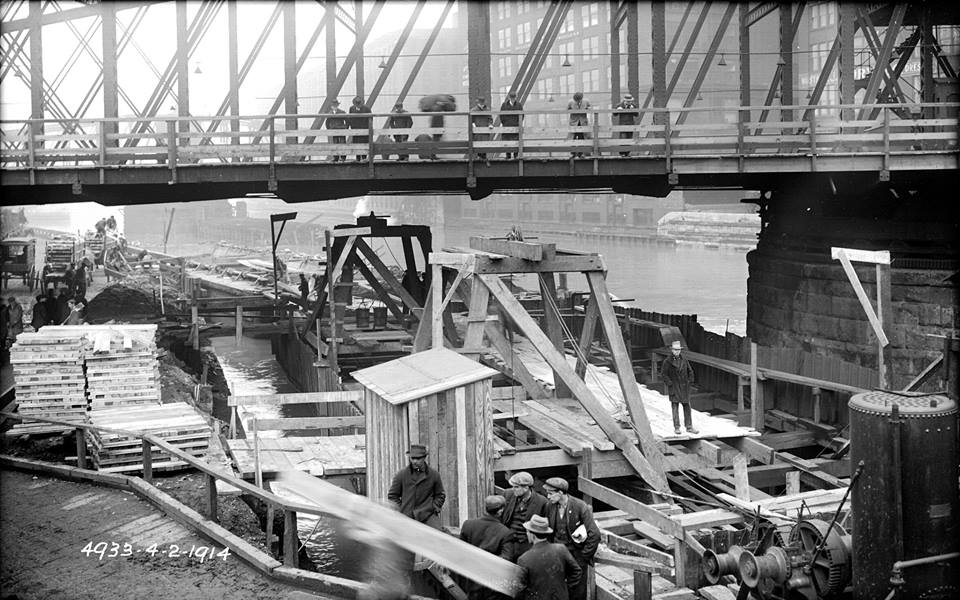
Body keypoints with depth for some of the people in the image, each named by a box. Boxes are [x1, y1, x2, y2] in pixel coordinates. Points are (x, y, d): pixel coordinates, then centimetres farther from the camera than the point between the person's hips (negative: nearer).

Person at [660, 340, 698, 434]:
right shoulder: (668, 361, -6)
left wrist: (690, 382, 7)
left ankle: (689, 427, 11)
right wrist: (670, 384, -12)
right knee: (675, 407, -4)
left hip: (684, 387, 4)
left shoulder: (684, 359, 5)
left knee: (687, 406, 5)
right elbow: (663, 374, -6)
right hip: (674, 388, -4)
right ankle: (676, 428, 0)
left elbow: (690, 371, 15)